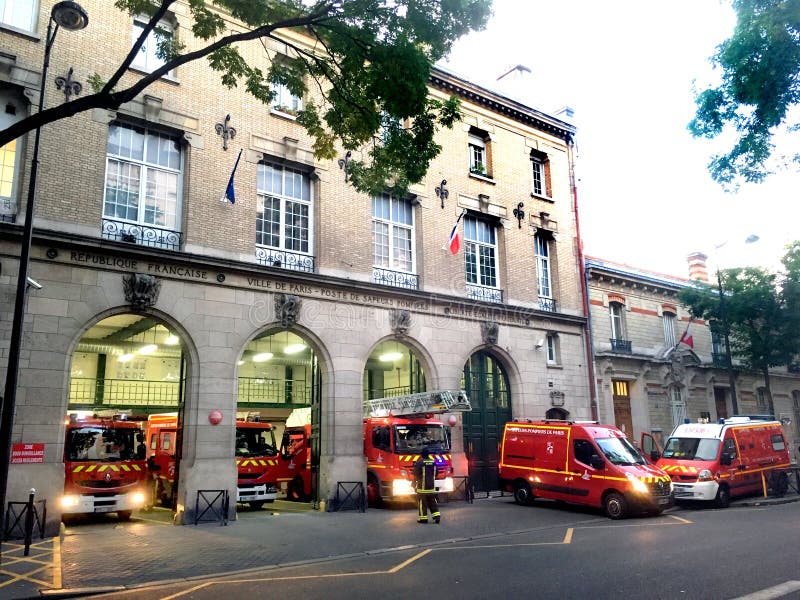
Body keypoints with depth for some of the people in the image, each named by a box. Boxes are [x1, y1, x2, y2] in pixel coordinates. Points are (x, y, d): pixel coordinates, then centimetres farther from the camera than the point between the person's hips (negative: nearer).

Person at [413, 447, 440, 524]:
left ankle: (423, 518, 5)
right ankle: (436, 515, 5)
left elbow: (416, 475, -12)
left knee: (422, 502, 3)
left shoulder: (419, 462, -13)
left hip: (422, 486, -5)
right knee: (432, 502, 12)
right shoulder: (433, 462, 4)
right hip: (432, 486, 5)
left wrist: (414, 482, 3)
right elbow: (436, 474, 13)